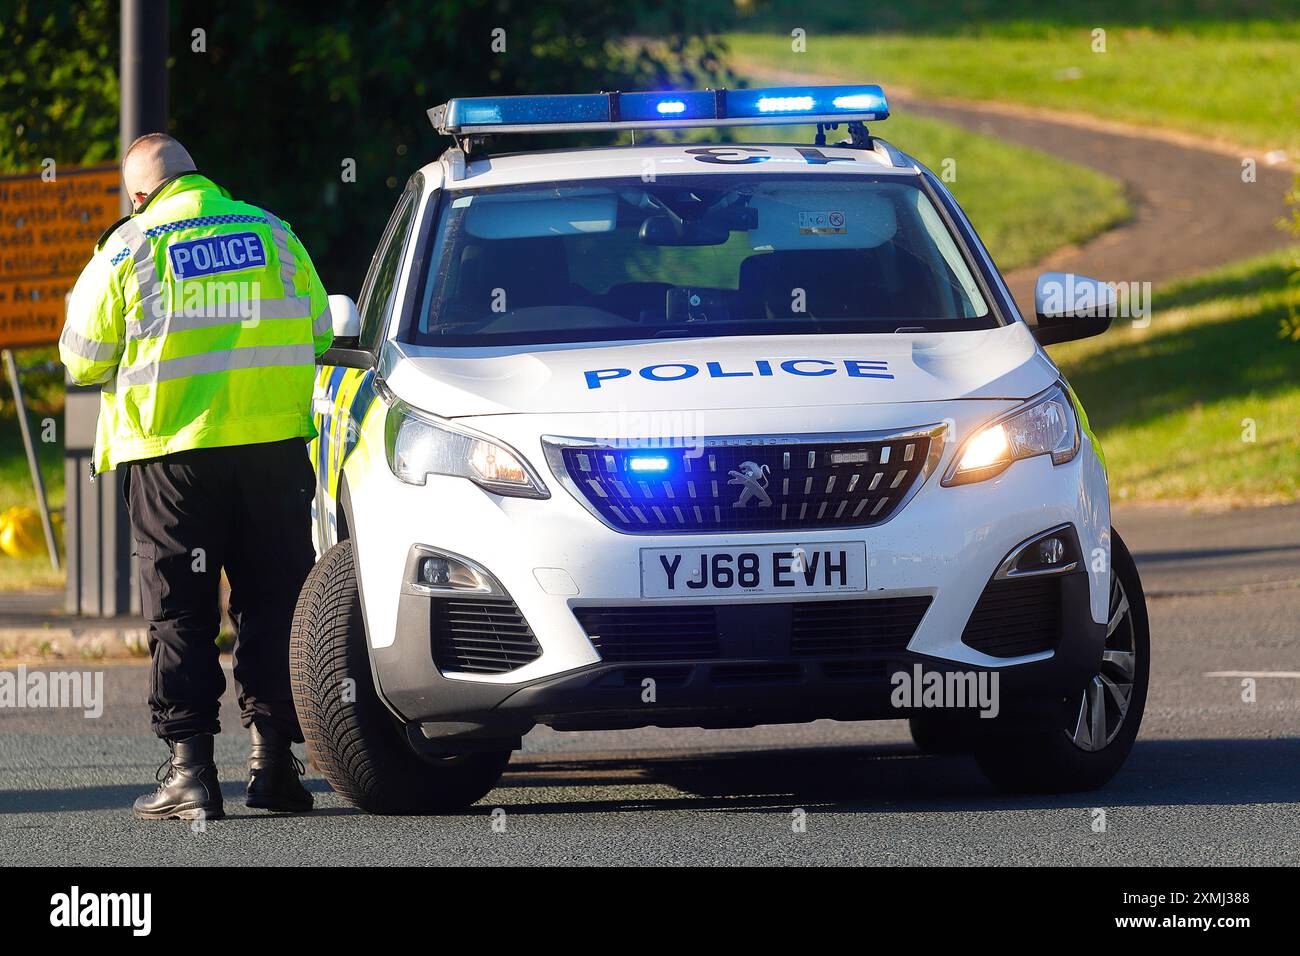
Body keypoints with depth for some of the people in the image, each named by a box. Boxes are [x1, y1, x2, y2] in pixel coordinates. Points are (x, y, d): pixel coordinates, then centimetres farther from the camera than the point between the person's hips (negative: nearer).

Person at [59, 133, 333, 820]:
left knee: (180, 611, 2)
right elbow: (318, 333, 14)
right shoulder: (272, 234, 6)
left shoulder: (128, 248, -2)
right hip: (273, 443, 2)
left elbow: (83, 358, 1)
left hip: (172, 448, -2)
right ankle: (272, 758, 8)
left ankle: (189, 769, -4)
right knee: (272, 605, 10)